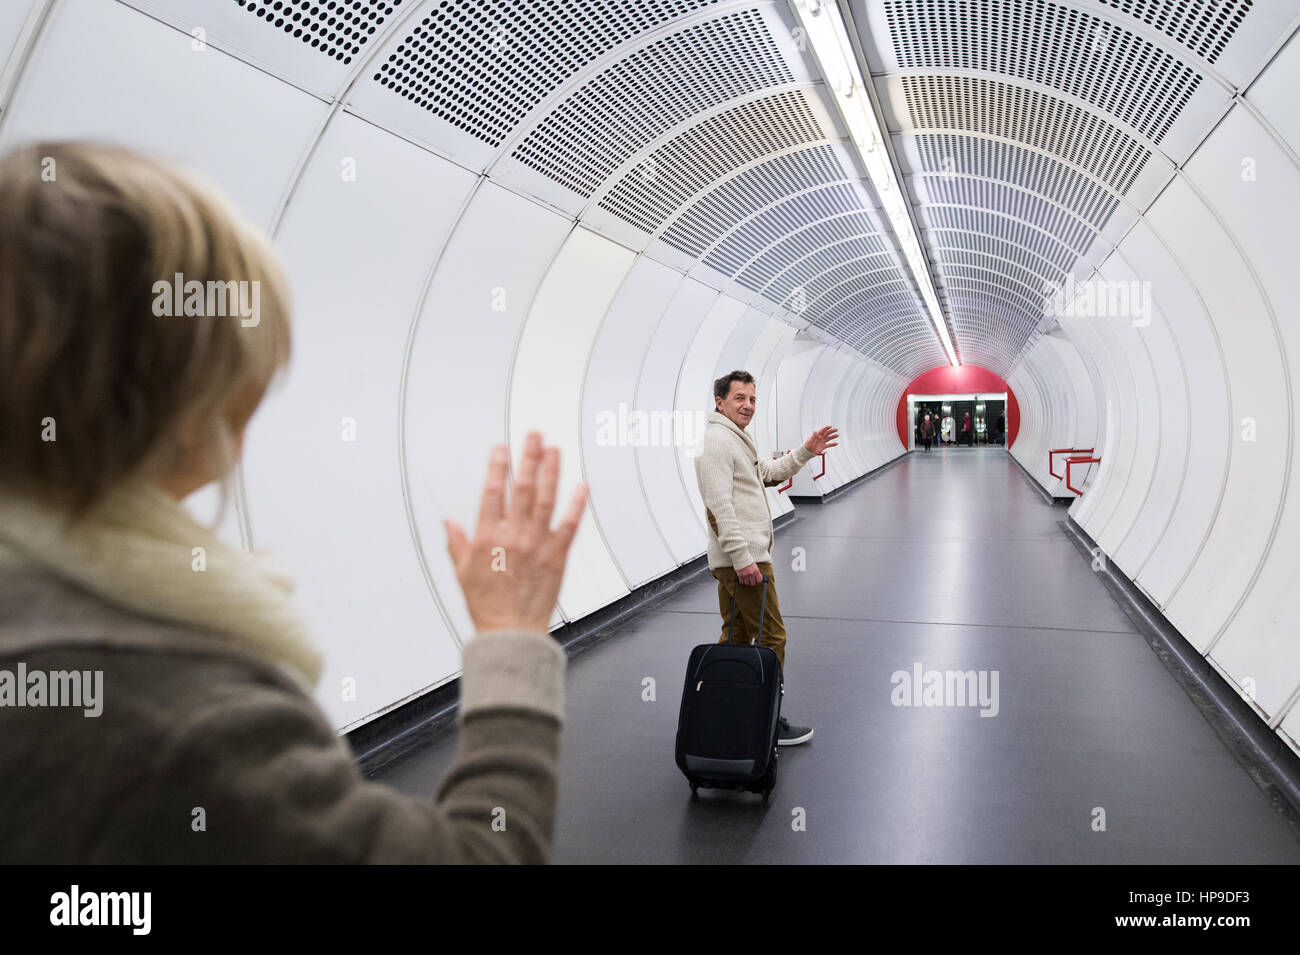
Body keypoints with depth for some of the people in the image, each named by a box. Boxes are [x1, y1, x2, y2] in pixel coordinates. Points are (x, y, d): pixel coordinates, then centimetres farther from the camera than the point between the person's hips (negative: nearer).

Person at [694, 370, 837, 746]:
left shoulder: (738, 439, 20)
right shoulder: (716, 441, -14)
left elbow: (767, 474, 33)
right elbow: (720, 507, -22)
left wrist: (804, 452, 21)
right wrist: (742, 559, -26)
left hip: (734, 560, 11)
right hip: (743, 559, -11)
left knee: (736, 636, 16)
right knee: (771, 637, -4)